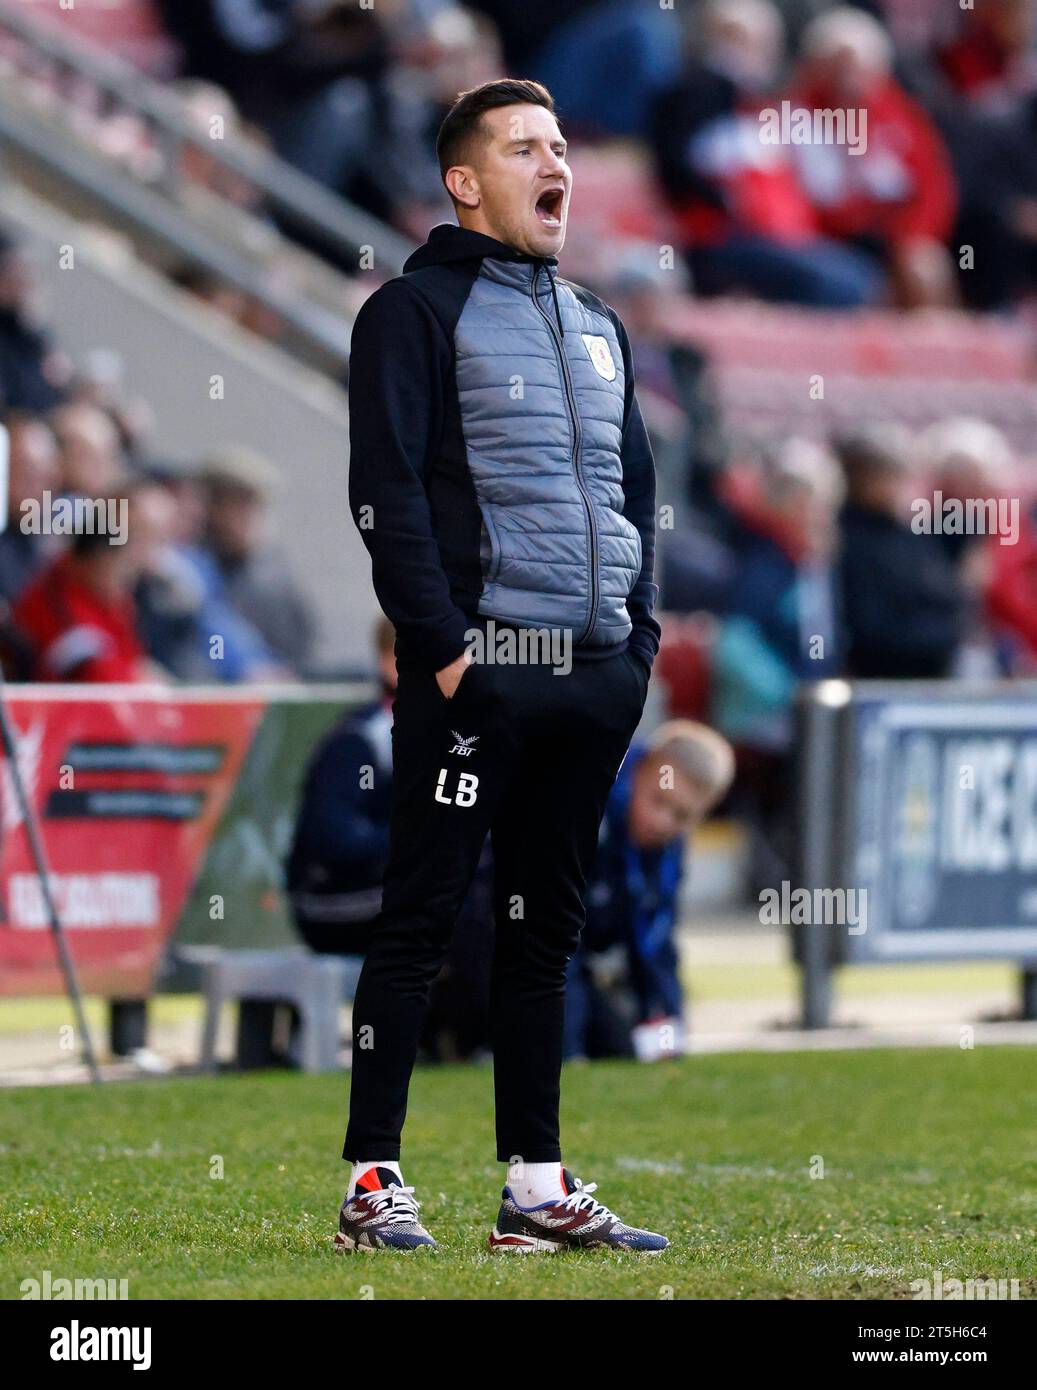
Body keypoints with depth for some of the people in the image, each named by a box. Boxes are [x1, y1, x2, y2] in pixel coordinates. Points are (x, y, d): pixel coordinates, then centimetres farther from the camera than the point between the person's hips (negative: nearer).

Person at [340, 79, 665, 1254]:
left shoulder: (597, 329, 20)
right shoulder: (418, 310, -2)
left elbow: (636, 490, 24)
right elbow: (386, 494, -9)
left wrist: (638, 637, 11)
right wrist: (445, 653, -16)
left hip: (592, 675, 7)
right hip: (476, 671, -7)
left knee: (544, 932, 9)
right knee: (419, 921, -5)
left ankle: (537, 1188, 12)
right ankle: (373, 1186, -3)